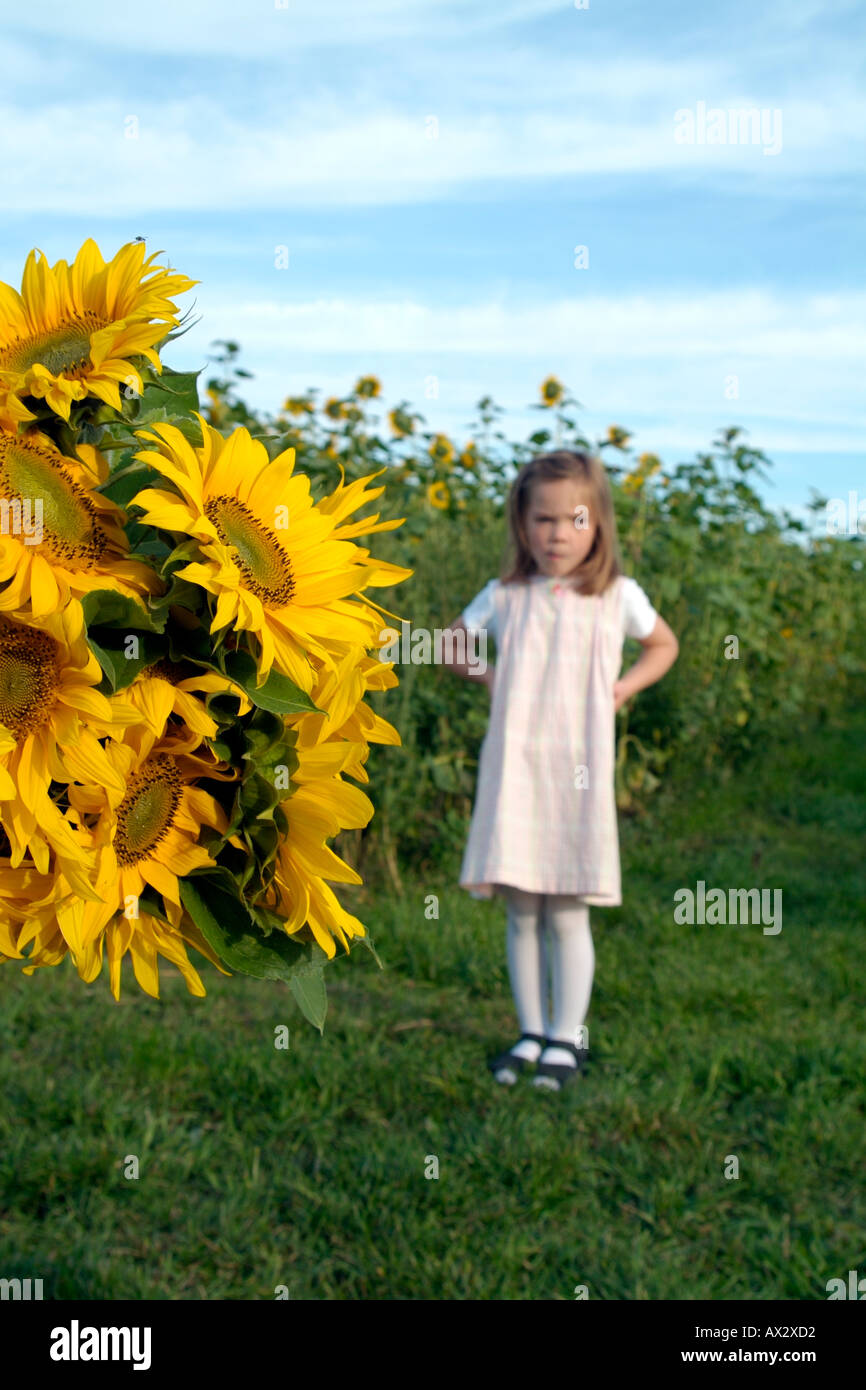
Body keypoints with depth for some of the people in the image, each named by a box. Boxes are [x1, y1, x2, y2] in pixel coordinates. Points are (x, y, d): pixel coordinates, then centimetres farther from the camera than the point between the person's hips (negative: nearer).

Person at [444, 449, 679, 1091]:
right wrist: (488, 676, 3)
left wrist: (626, 686, 3)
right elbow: (449, 644, 20)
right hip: (512, 769, 2)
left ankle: (567, 1038, 13)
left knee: (567, 914, 0)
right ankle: (532, 1031, 21)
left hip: (578, 773, -2)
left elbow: (664, 644, 19)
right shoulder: (504, 597, 5)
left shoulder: (618, 597, 2)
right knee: (521, 913, 7)